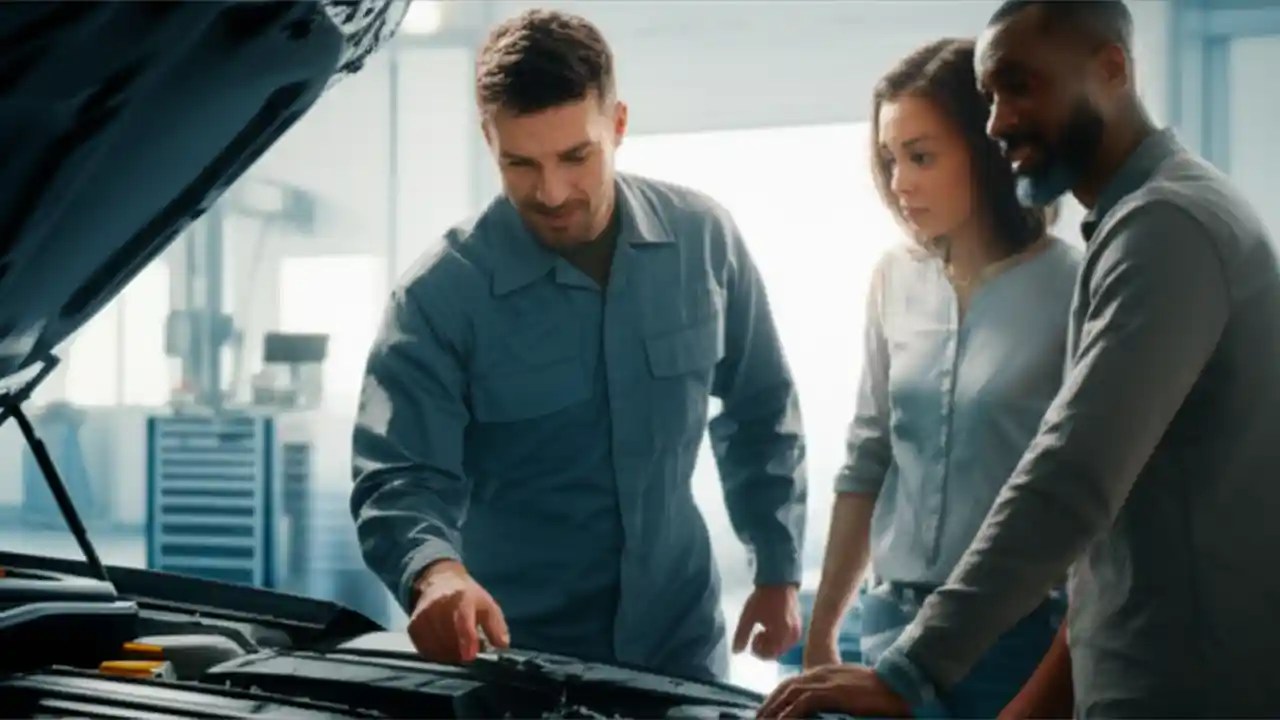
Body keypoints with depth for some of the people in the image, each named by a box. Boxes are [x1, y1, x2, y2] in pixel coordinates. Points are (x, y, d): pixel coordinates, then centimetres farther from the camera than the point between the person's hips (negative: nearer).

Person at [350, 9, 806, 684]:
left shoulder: (704, 238, -6)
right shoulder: (440, 297, -16)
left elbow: (761, 412, 6)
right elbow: (398, 477, -22)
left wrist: (778, 569, 5)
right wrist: (434, 570, -43)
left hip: (680, 631, 3)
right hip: (515, 647, -2)